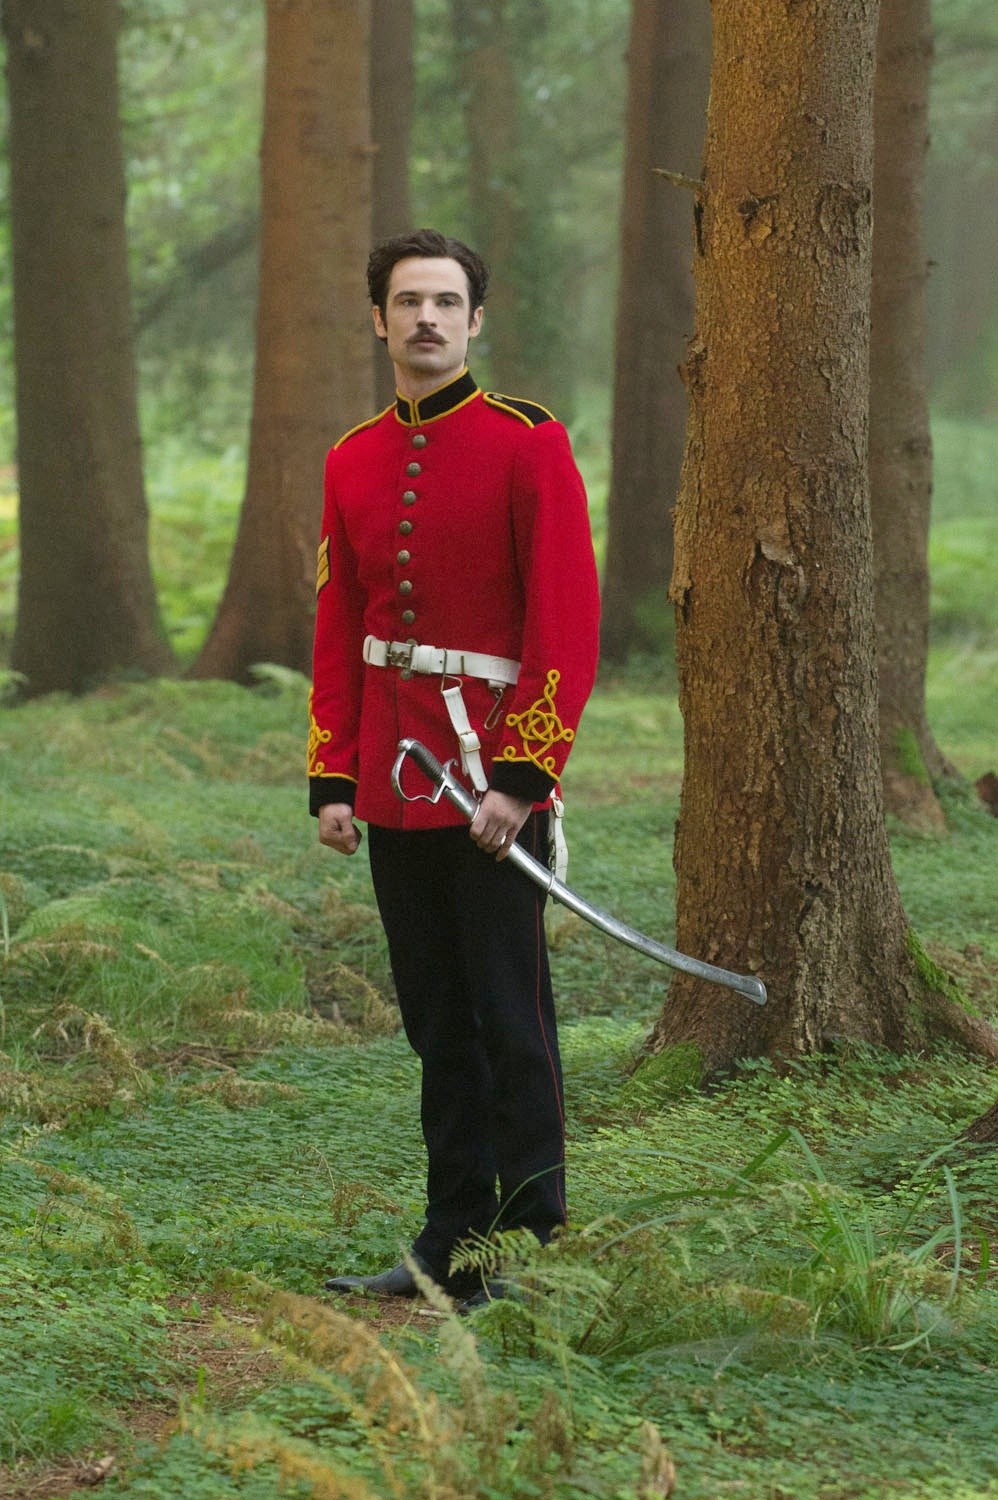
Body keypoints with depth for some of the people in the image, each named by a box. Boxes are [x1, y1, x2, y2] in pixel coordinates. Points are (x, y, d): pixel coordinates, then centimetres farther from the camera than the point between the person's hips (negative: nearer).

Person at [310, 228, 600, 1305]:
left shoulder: (529, 444, -7)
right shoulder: (352, 462, 11)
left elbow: (567, 620, -12)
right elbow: (338, 633, 14)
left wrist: (522, 773, -17)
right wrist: (332, 779, 7)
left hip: (492, 782, -6)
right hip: (394, 787, 6)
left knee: (509, 1020, -3)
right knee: (438, 1025, 12)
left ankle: (534, 1247, 5)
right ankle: (453, 1246, 19)